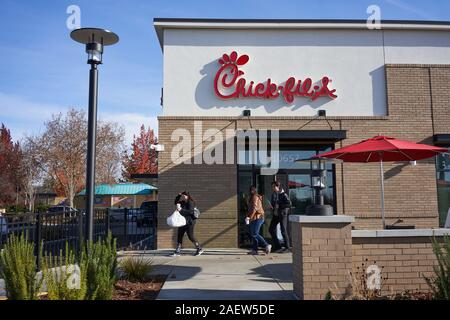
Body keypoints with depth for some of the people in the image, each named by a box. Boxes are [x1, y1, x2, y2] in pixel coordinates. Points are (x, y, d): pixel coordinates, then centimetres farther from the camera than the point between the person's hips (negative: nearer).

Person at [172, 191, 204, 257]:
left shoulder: (191, 202, -13)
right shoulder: (183, 202, 11)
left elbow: (191, 211, -25)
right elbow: (176, 202, 24)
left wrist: (181, 210, -28)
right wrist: (178, 196, 7)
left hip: (189, 222, -8)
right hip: (183, 221, 8)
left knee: (190, 236, -3)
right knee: (179, 235, 4)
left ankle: (200, 249, 12)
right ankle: (178, 251, 10)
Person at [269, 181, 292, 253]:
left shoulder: (283, 194, -11)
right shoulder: (273, 194, 11)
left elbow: (289, 203, -22)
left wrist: (279, 206, -20)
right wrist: (271, 206, 4)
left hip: (283, 214, -8)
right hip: (276, 214, 8)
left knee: (283, 230, -5)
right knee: (271, 229, 5)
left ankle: (287, 247, 9)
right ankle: (277, 246, 14)